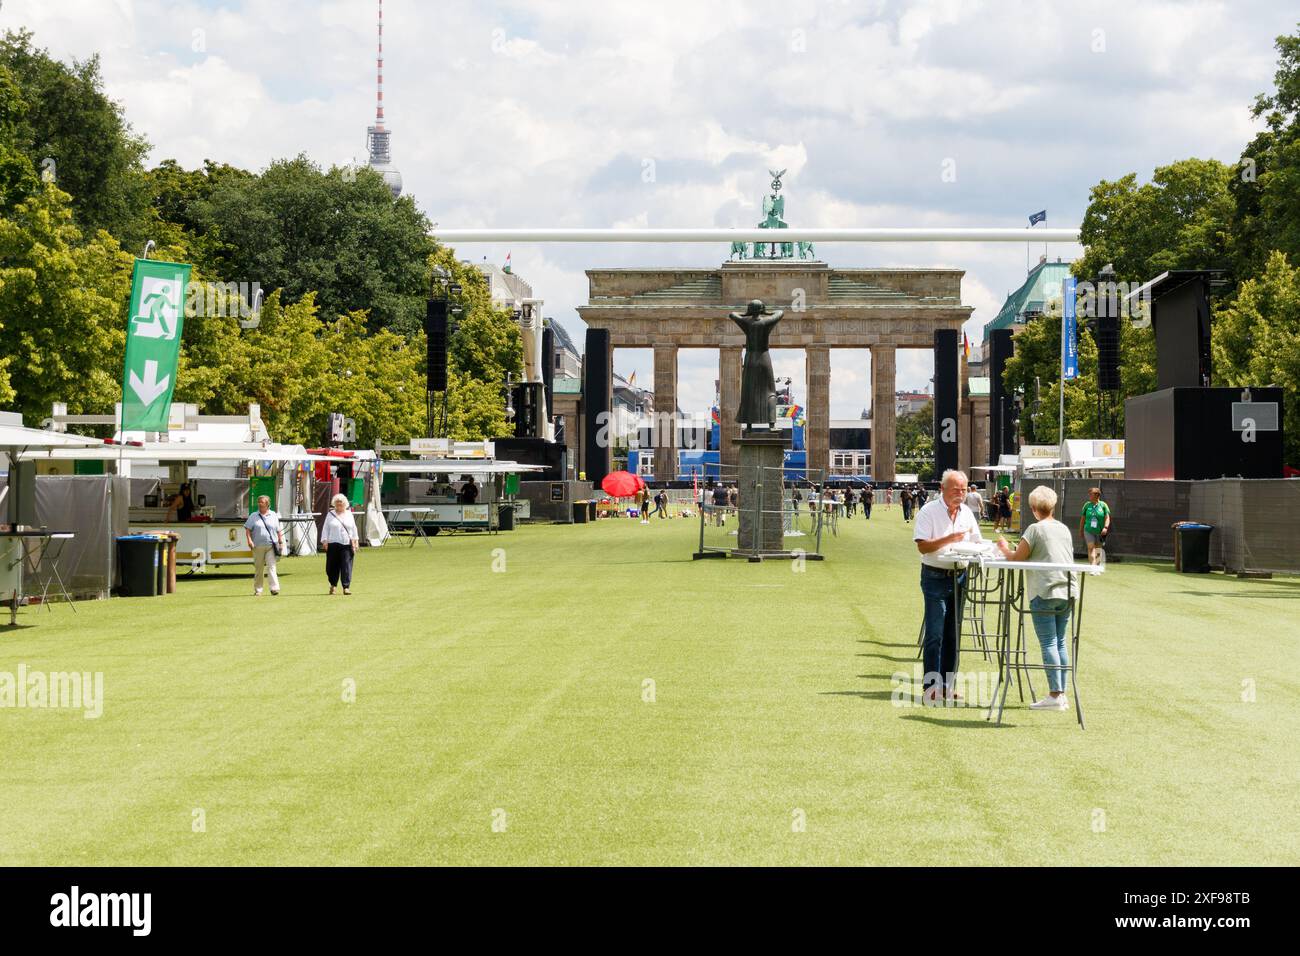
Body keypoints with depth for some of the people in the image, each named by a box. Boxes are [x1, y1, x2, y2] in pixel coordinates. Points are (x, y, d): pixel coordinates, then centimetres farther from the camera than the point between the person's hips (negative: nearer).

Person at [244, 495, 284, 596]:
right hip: (258, 546, 0)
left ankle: (275, 588, -18)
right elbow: (247, 529, 4)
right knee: (258, 569, 5)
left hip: (271, 546, 0)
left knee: (271, 567, -11)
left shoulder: (274, 516, 11)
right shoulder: (253, 516, 8)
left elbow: (279, 530, 14)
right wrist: (249, 540, -10)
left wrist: (281, 542, 9)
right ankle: (258, 590, 13)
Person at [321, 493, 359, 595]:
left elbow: (354, 528, 16)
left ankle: (346, 587, -7)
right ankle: (332, 585, 25)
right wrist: (324, 541, -3)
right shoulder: (330, 515, 8)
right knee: (333, 565, 4)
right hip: (333, 544, -1)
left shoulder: (349, 514, 14)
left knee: (347, 565, -7)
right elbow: (325, 528, 6)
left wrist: (355, 541, 9)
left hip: (347, 544, 1)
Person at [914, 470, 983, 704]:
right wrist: (950, 538, -25)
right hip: (936, 577, -6)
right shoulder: (928, 512, -9)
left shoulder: (966, 512, 10)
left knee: (953, 634, 10)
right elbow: (923, 546, -18)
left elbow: (976, 542, 16)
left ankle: (947, 686, 17)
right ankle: (930, 686, -4)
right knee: (935, 634, -8)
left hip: (959, 577, 6)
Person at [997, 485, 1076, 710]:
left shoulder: (1035, 529, -7)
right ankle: (1062, 693, 13)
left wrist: (1004, 548, 15)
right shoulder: (1064, 529, 13)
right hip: (1066, 592, 6)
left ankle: (1055, 696, -9)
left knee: (1048, 644, -6)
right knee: (1060, 643, 12)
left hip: (1044, 592, -6)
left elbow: (1016, 558, -6)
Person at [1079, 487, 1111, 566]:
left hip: (1100, 532, 0)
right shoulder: (1087, 505, 5)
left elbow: (1107, 517, -4)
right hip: (1088, 530, 0)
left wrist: (1105, 527, -18)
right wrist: (1081, 530, 14)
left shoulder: (1103, 505, 0)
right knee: (1091, 547, -13)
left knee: (1098, 549, 9)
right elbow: (1082, 518, 12)